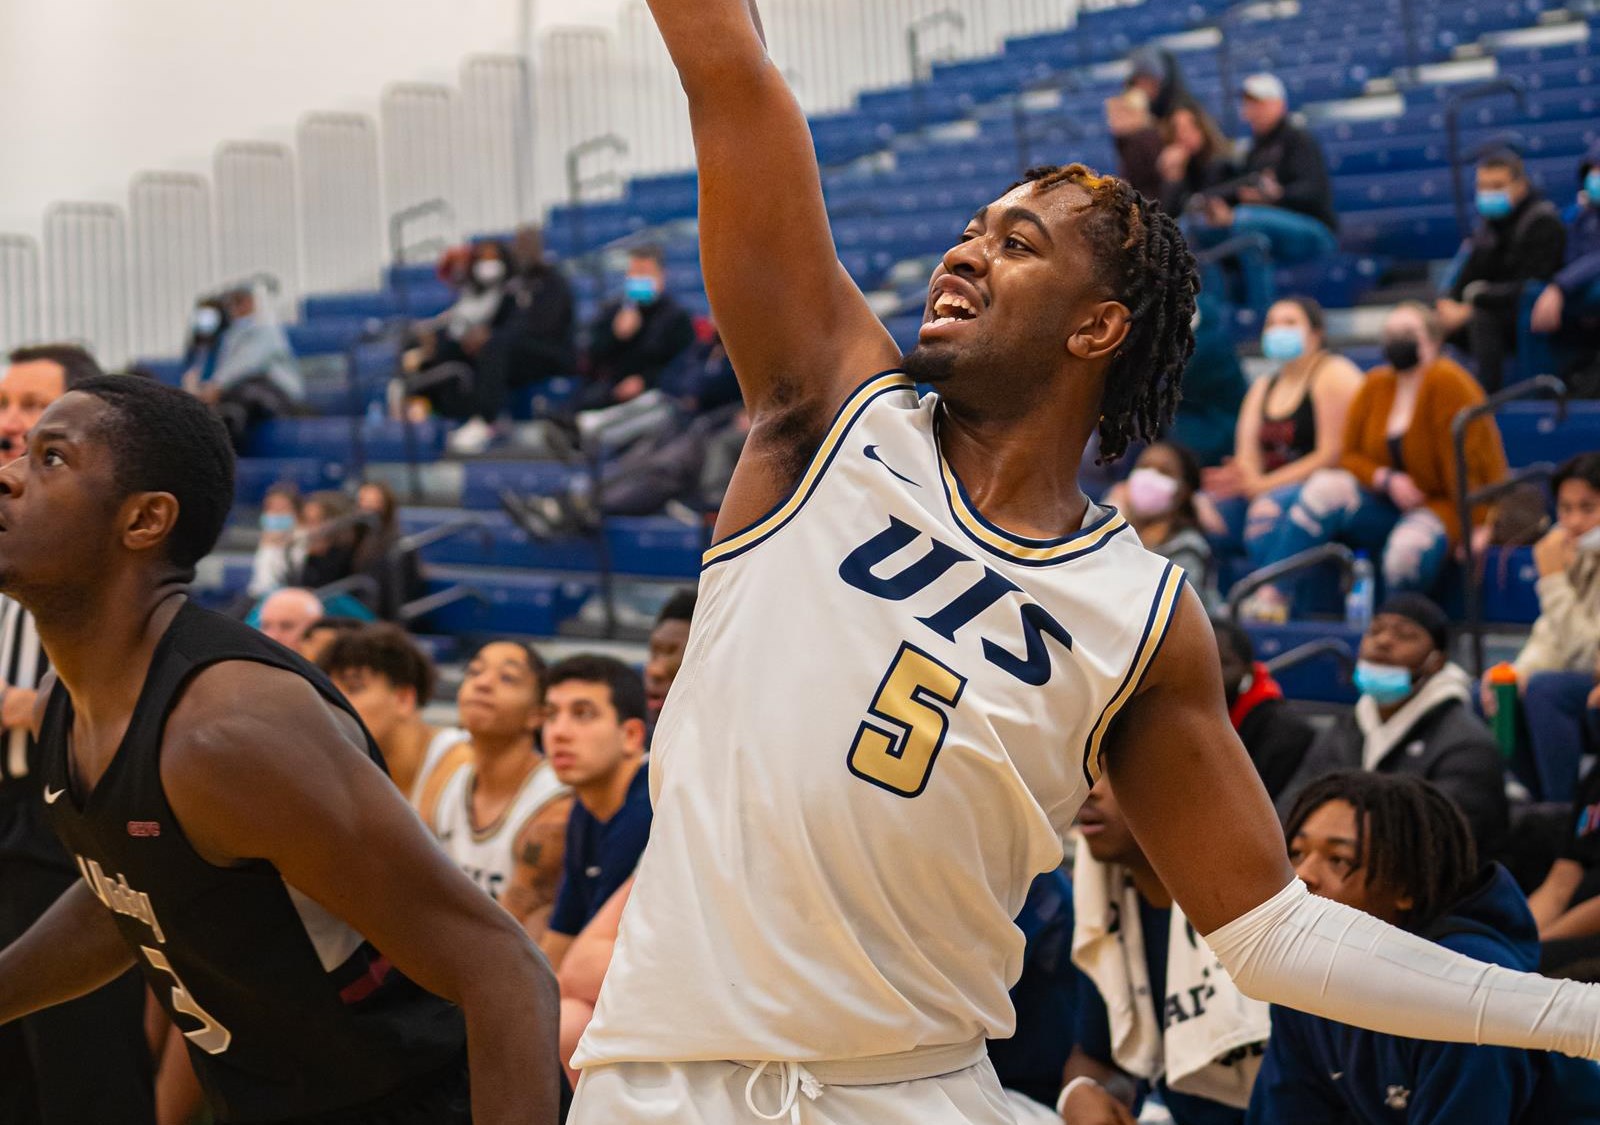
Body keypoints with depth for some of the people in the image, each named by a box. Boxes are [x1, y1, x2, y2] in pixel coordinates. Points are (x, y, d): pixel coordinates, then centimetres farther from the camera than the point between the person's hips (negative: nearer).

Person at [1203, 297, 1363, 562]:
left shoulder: (1334, 374, -3)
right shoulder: (1263, 387, 20)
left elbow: (1332, 455, -13)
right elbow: (1247, 457, 9)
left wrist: (1262, 485, -19)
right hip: (1268, 490, 7)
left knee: (1269, 508, -35)